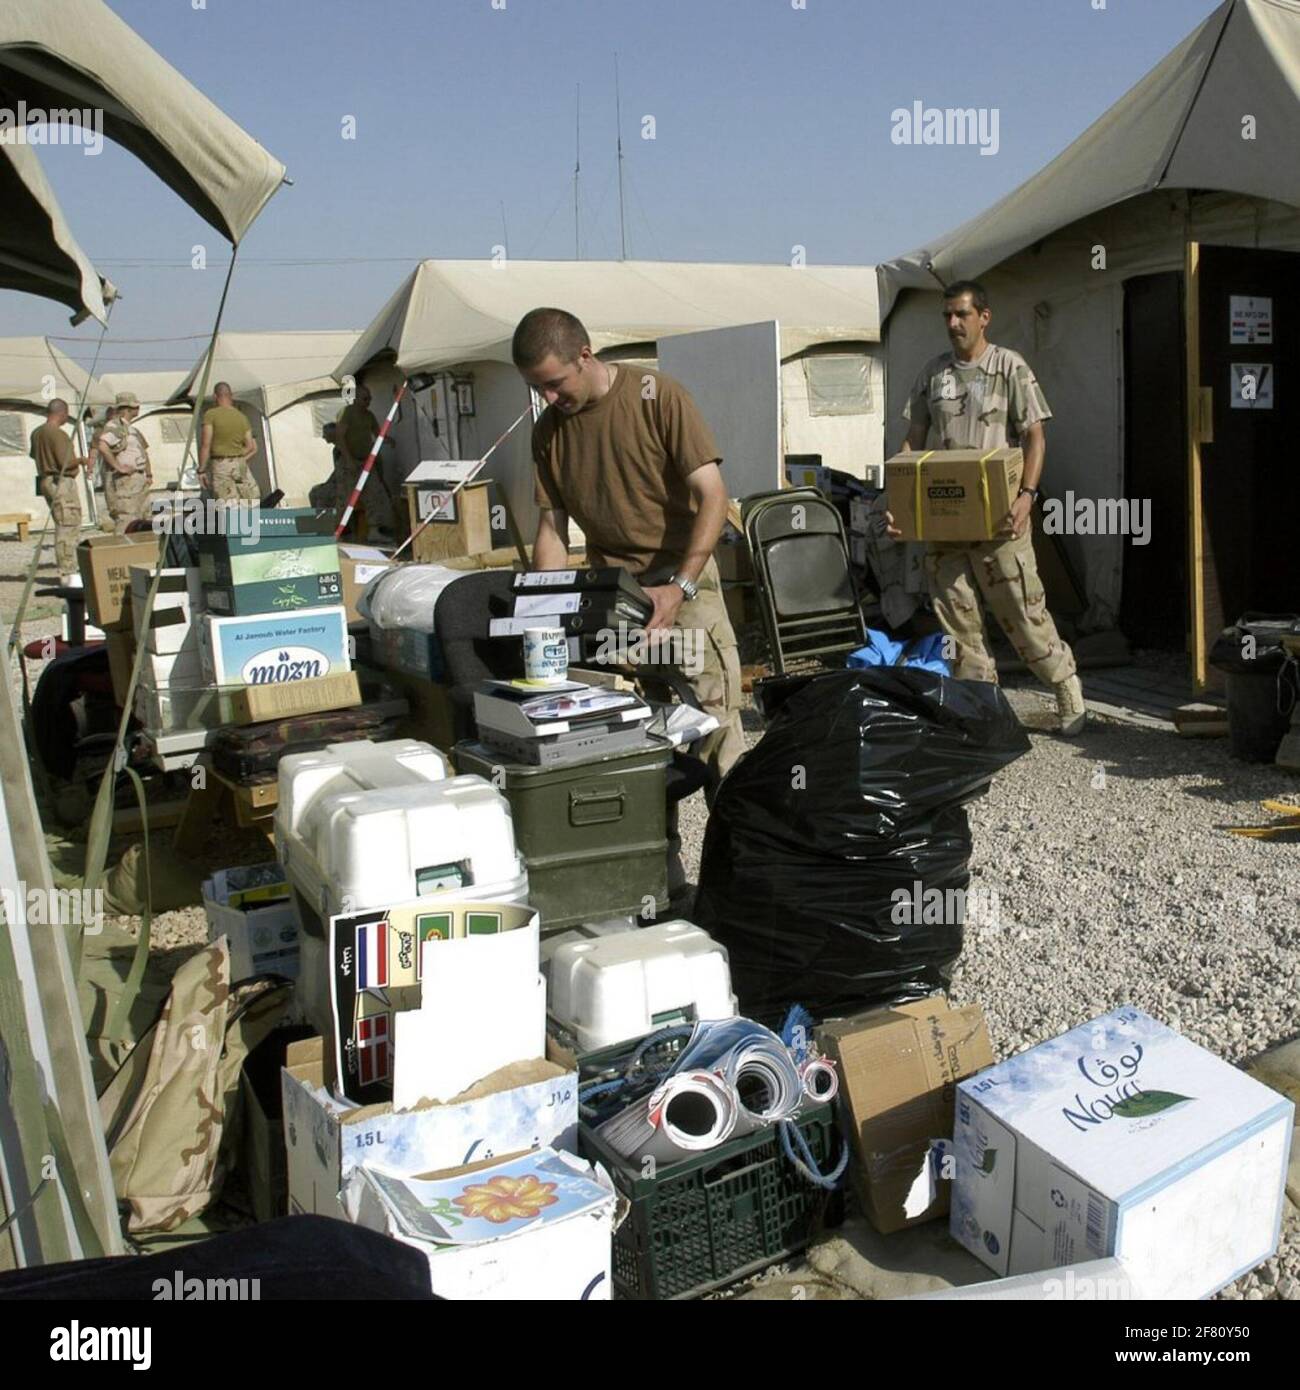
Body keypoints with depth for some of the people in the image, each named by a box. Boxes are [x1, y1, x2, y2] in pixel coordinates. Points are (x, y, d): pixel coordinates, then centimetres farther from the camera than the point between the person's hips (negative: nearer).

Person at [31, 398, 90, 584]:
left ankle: (67, 571, 16)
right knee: (67, 526, -9)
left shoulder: (37, 432, 13)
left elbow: (34, 454, 27)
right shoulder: (57, 433, -16)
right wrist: (82, 460, -3)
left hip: (46, 481, 10)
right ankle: (68, 573, -10)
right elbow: (65, 462, -21)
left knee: (70, 526, 14)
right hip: (60, 483, -10)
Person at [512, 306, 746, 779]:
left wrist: (681, 588, -22)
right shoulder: (548, 429, 7)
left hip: (681, 576, -4)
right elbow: (552, 527, 9)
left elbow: (712, 497, -13)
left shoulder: (658, 397, -9)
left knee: (715, 722, -9)